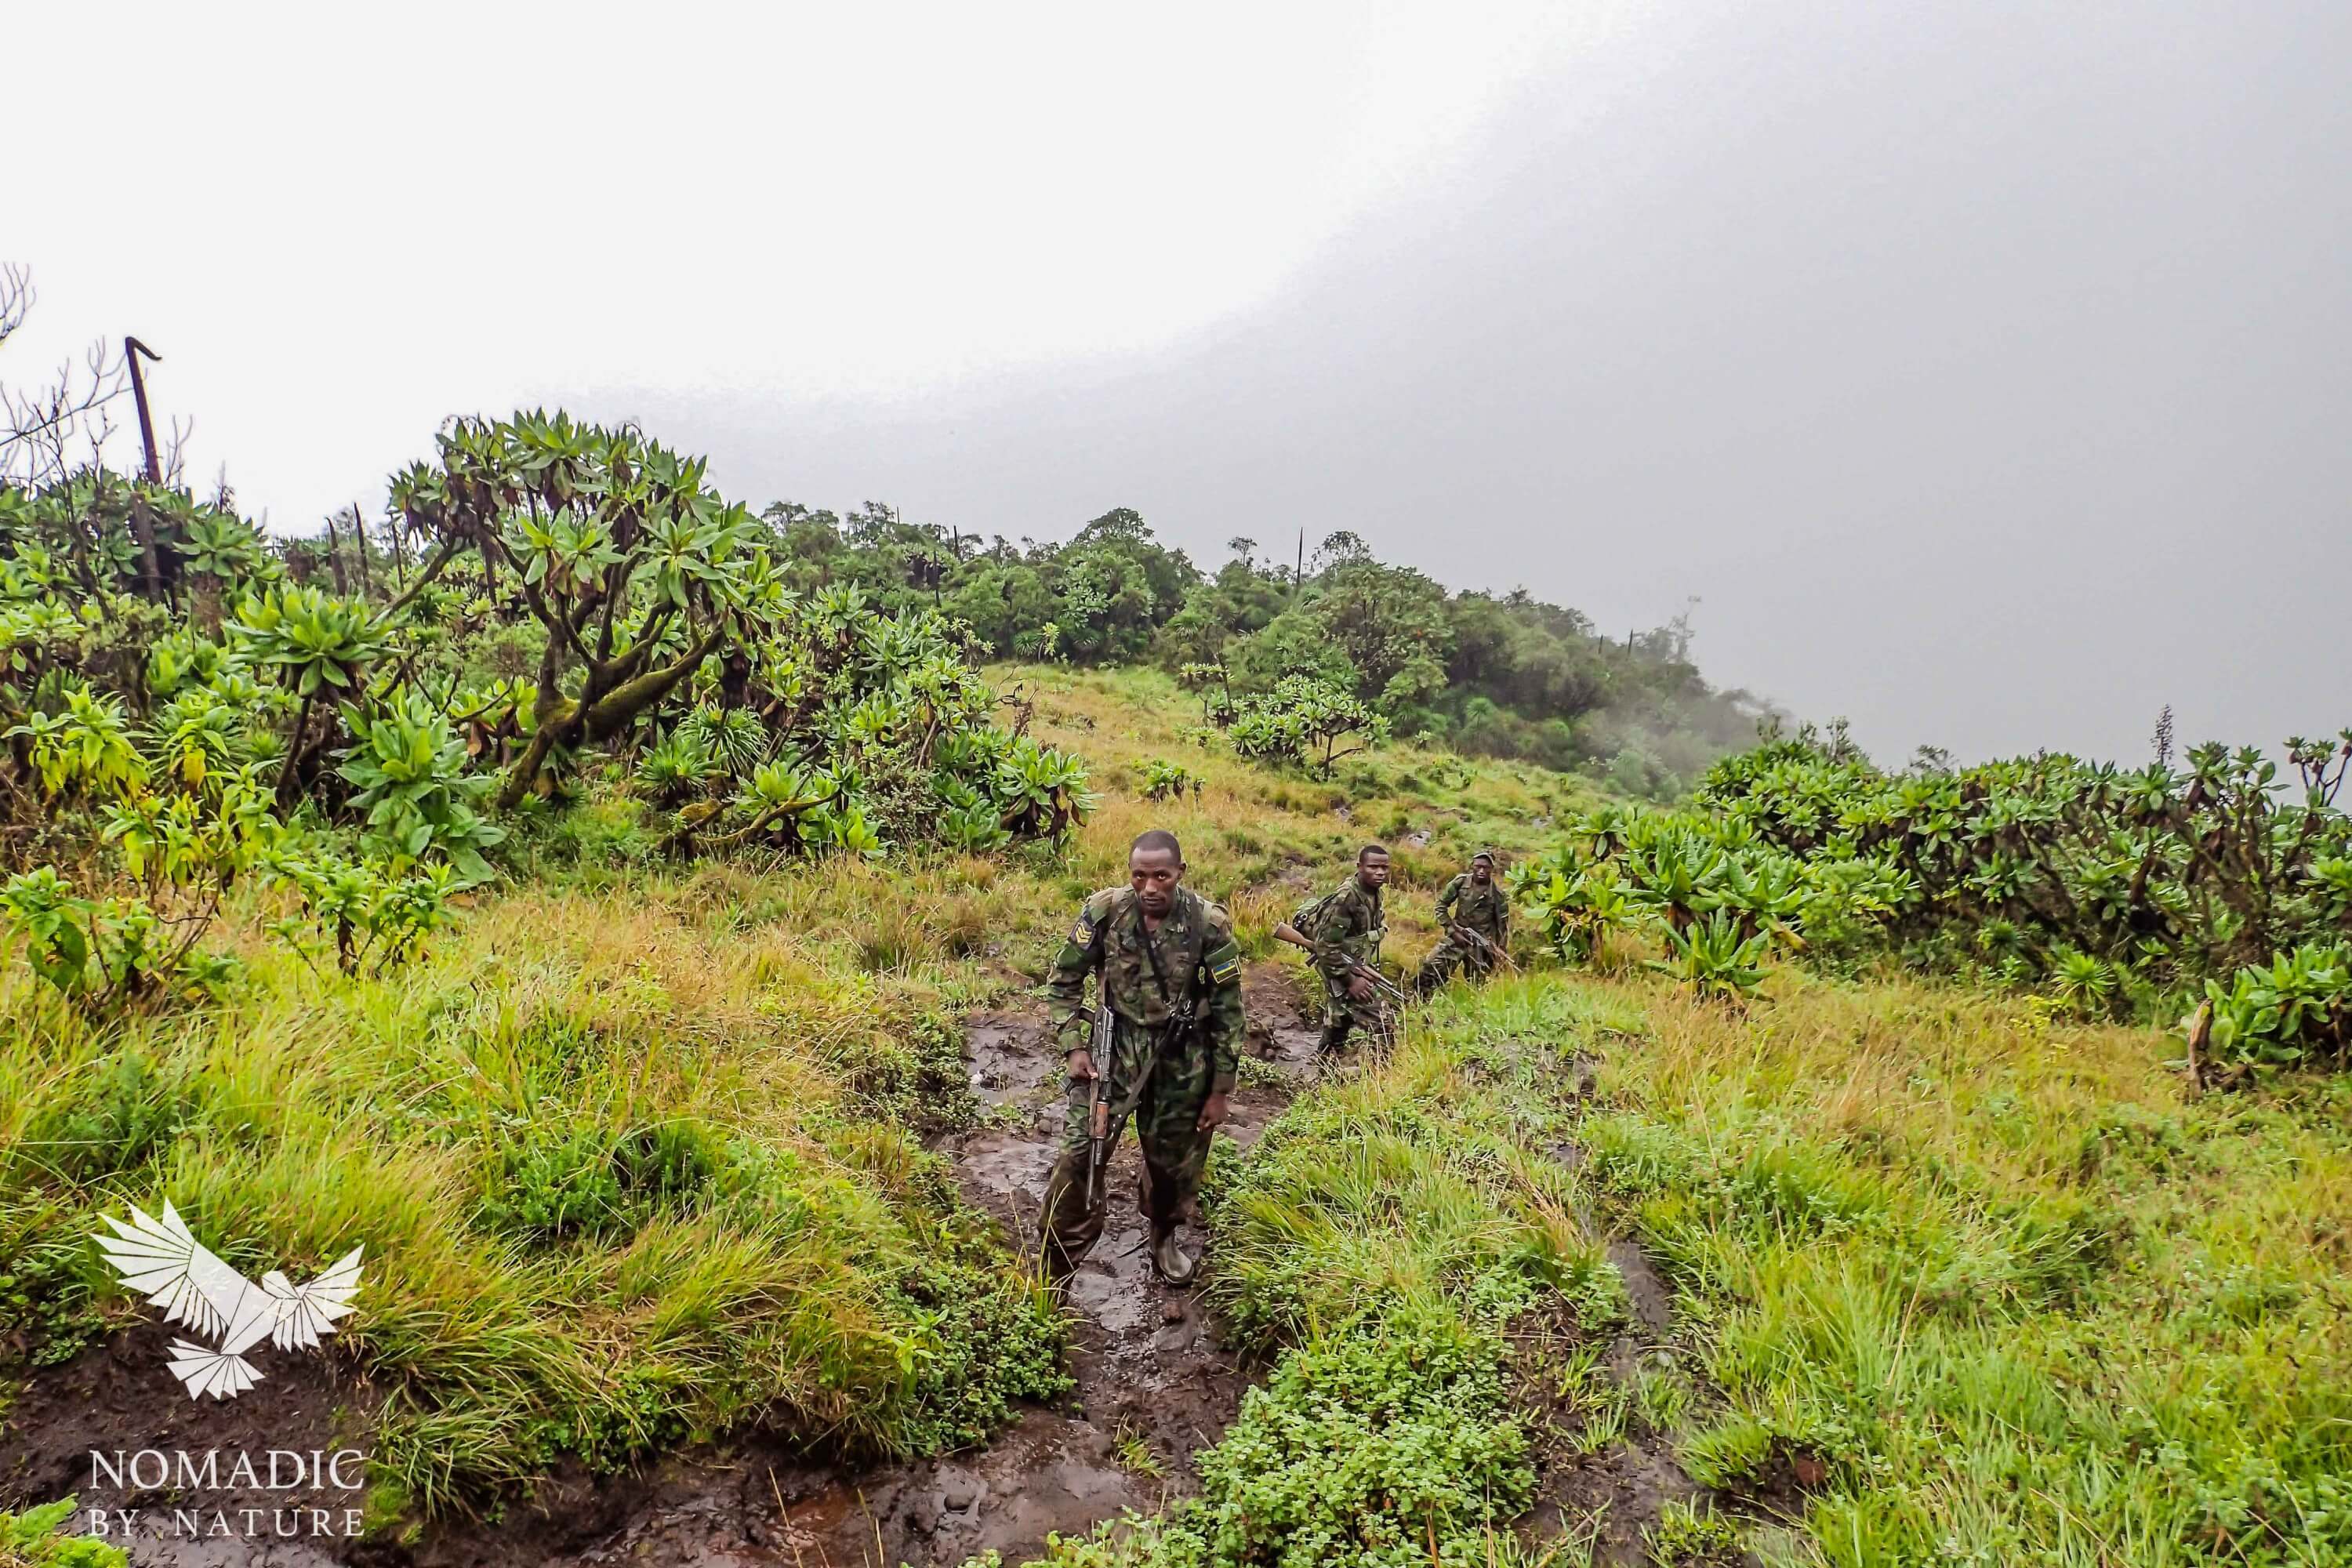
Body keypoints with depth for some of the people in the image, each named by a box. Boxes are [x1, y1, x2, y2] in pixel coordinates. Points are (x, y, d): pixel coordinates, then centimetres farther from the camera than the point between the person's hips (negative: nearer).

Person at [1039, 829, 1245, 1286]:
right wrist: (1074, 1047, -9)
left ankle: (1164, 1238, 47)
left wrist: (1220, 1090, -4)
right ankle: (1054, 1273, 9)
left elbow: (1228, 1009, -7)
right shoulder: (1103, 911, -14)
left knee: (1174, 1159, 16)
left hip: (1182, 1060, 0)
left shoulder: (1209, 923, -16)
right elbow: (1063, 980, 0)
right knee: (1080, 1153, -9)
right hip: (1115, 1047, 0)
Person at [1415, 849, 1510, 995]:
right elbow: (1441, 905, 2)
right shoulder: (1461, 882, -5)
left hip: (1481, 945, -1)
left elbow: (1503, 925, 3)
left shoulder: (1498, 894, -8)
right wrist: (1453, 931, -6)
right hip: (1457, 937, 1)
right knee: (1429, 968, -12)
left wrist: (1501, 952, 3)